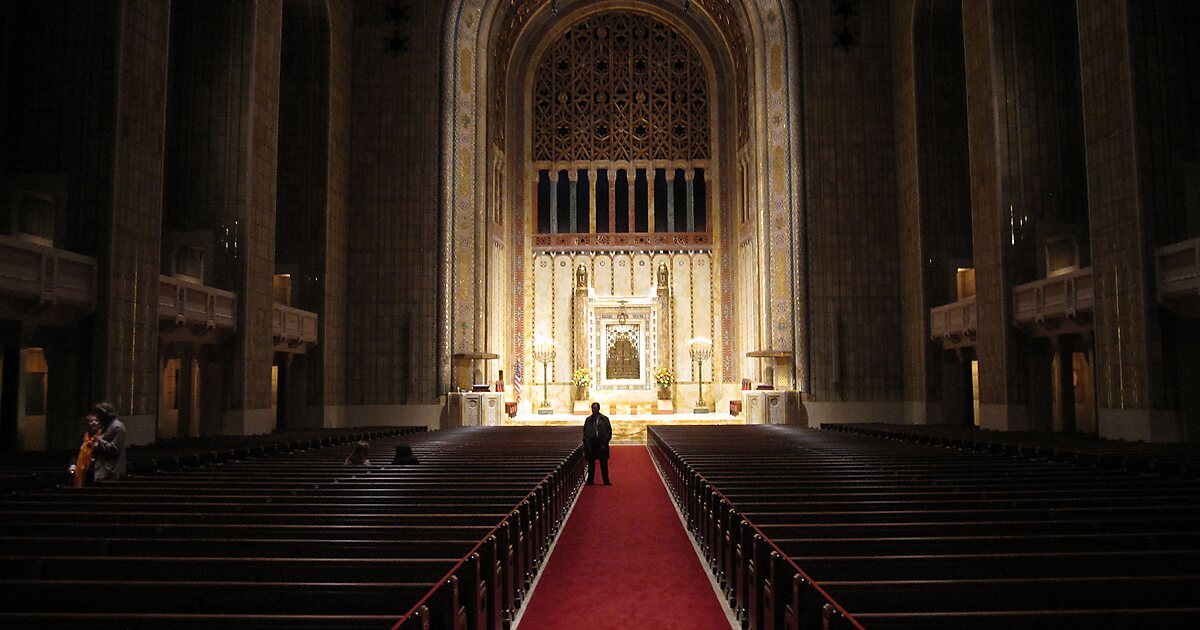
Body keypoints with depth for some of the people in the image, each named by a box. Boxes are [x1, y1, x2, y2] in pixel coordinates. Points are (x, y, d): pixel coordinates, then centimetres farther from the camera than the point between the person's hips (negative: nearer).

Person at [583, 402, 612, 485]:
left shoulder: (604, 419, 5)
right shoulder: (588, 420, 11)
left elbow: (609, 430, 3)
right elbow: (585, 431, 13)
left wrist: (606, 440, -7)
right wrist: (585, 442, 2)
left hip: (601, 443, -2)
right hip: (591, 443, 2)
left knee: (604, 463, 1)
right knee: (591, 463, 6)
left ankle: (606, 481, 6)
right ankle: (590, 480, 13)